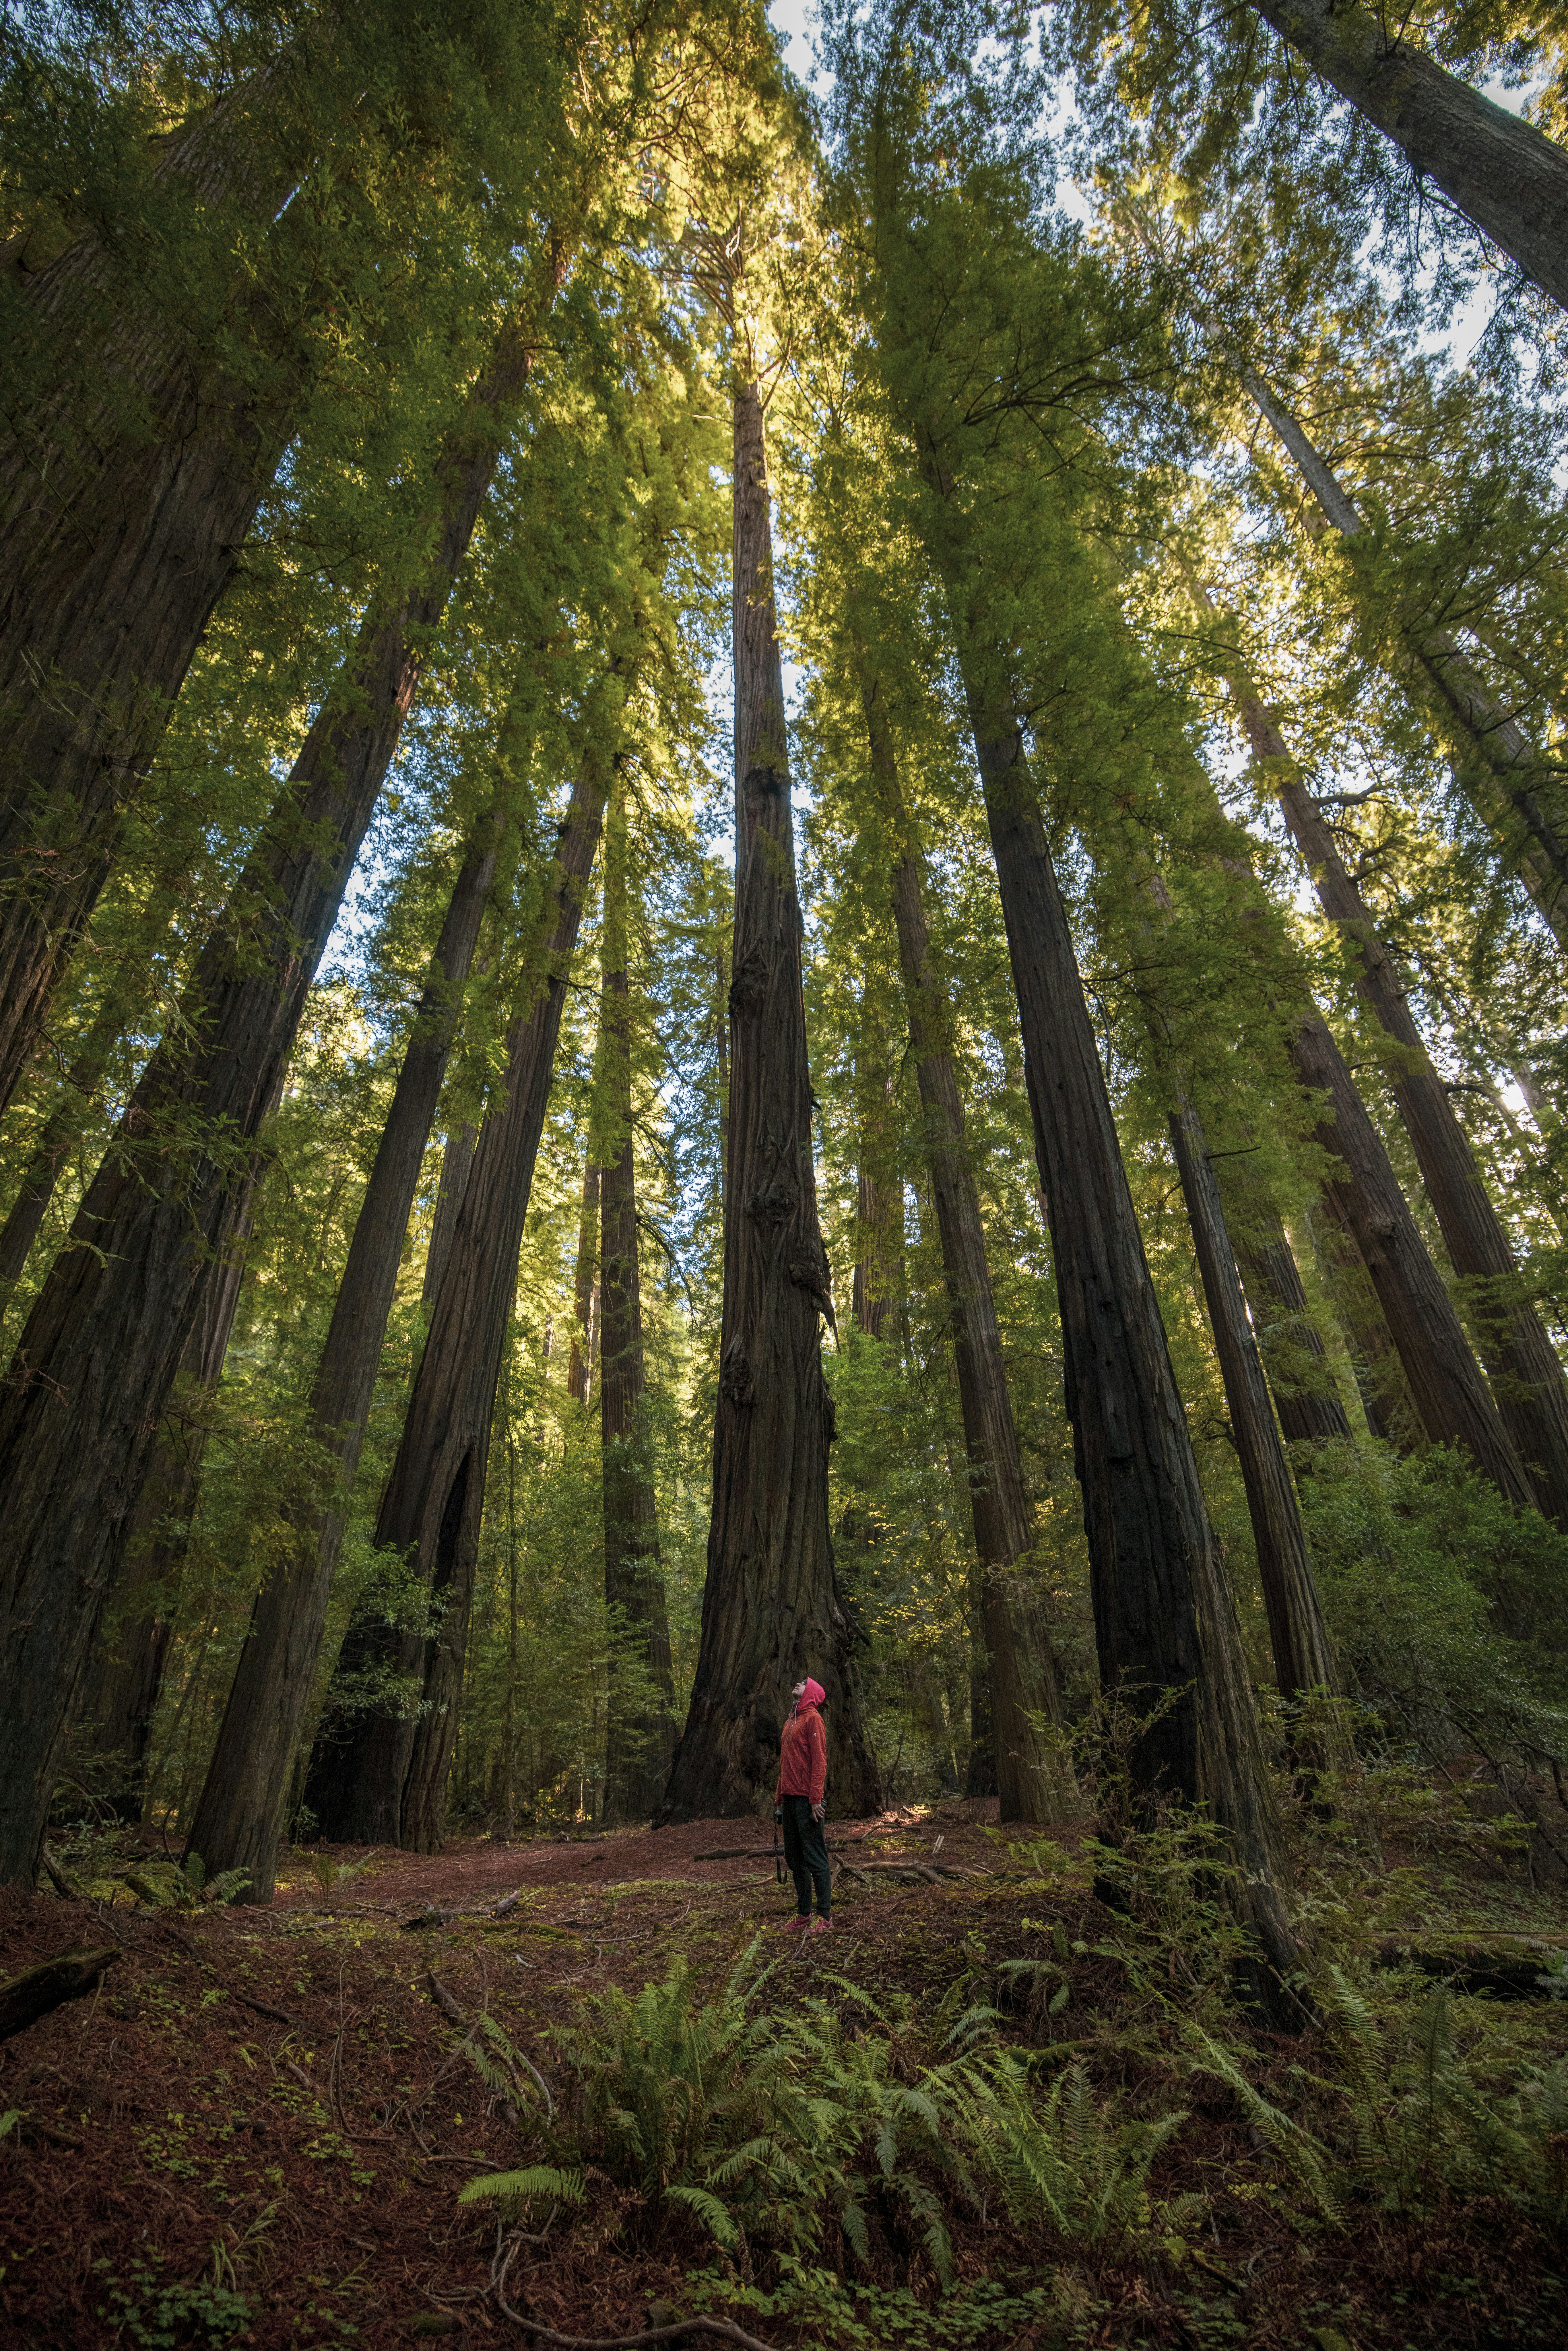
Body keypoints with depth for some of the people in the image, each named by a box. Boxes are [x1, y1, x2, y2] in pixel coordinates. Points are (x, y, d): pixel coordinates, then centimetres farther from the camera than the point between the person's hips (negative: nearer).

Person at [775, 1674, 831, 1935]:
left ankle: (824, 1917, 7)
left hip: (807, 1800, -8)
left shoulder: (812, 1718, -6)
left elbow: (819, 1760, -14)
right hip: (790, 1800, 8)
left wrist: (816, 1800, -19)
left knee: (816, 1859, -2)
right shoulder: (790, 1721, 18)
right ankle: (803, 1915, 23)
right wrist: (779, 1800, 17)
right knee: (795, 1860, 13)